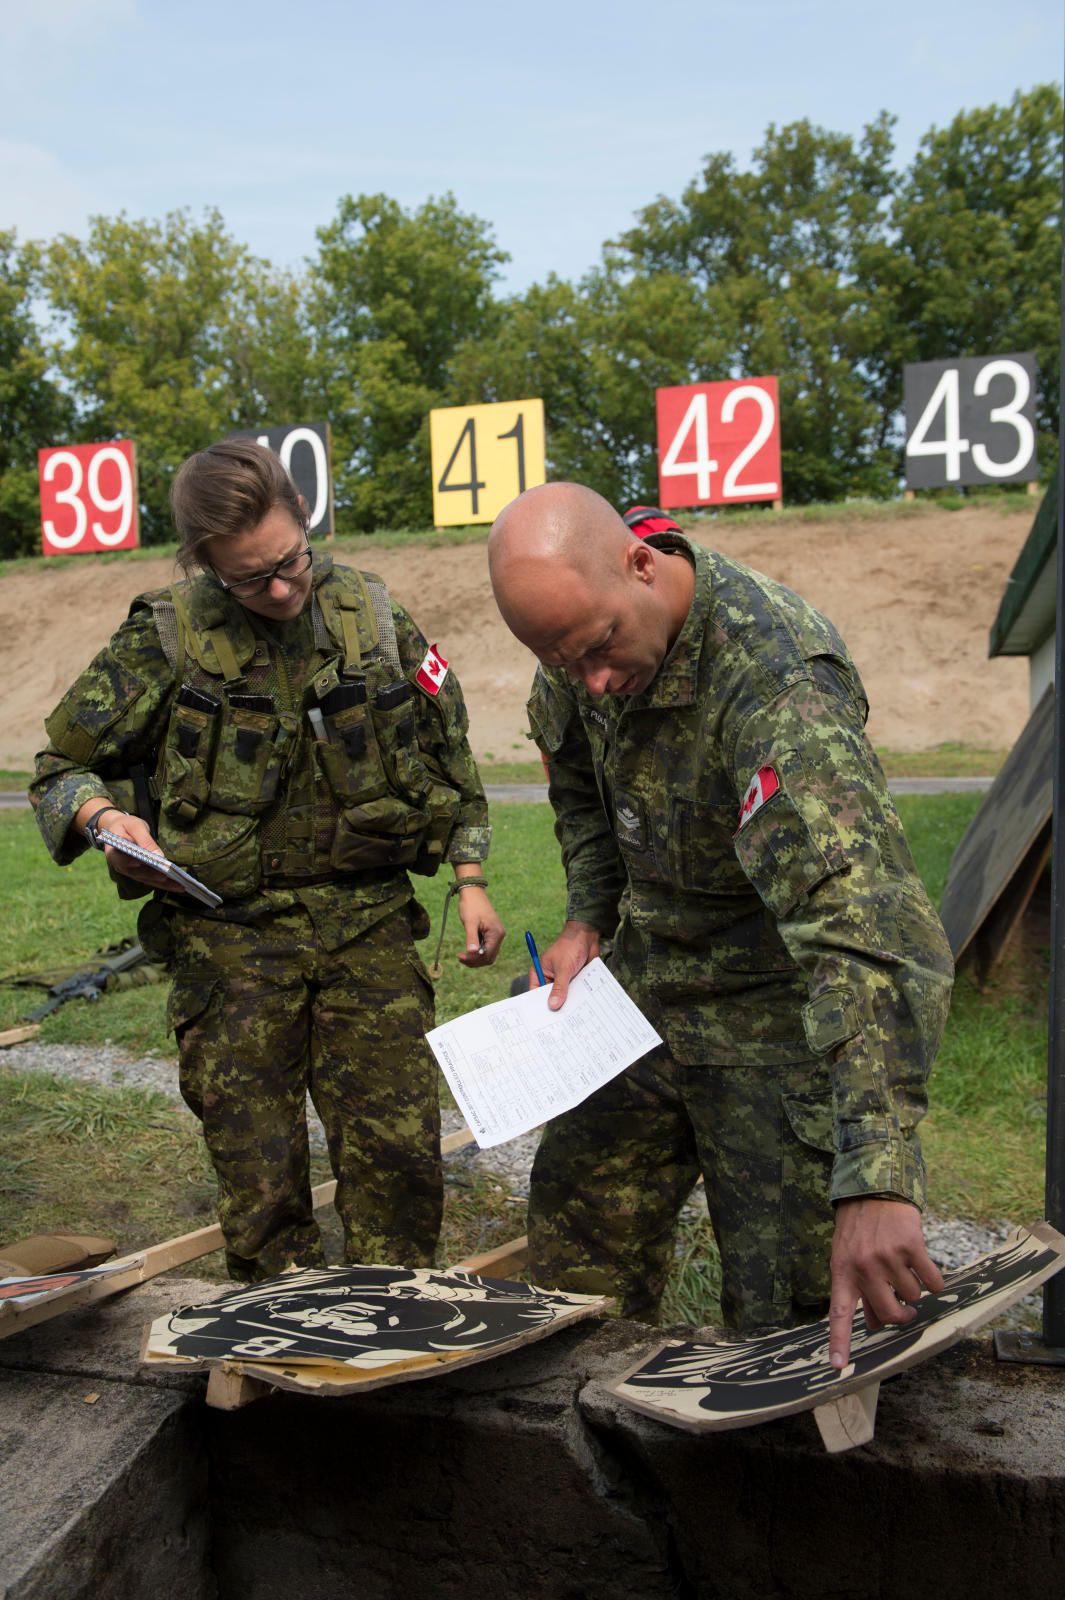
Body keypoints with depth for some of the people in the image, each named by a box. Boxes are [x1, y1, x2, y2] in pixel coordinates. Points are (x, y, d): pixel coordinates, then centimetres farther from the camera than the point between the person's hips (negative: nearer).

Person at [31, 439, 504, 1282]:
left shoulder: (373, 616, 3)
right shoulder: (166, 637, -5)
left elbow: (449, 749, 15)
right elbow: (63, 765, 3)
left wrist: (470, 881, 10)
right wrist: (103, 818, -19)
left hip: (368, 926, 2)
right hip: (232, 936, -1)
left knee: (400, 1149, 2)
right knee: (258, 1172, 3)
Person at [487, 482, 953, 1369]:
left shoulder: (778, 681, -35)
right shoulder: (583, 643, -9)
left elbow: (869, 928, -44)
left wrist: (877, 1179, -50)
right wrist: (588, 918, 2)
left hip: (777, 1021, -7)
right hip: (648, 990, 7)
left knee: (785, 1314, -2)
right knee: (574, 1233, 17)